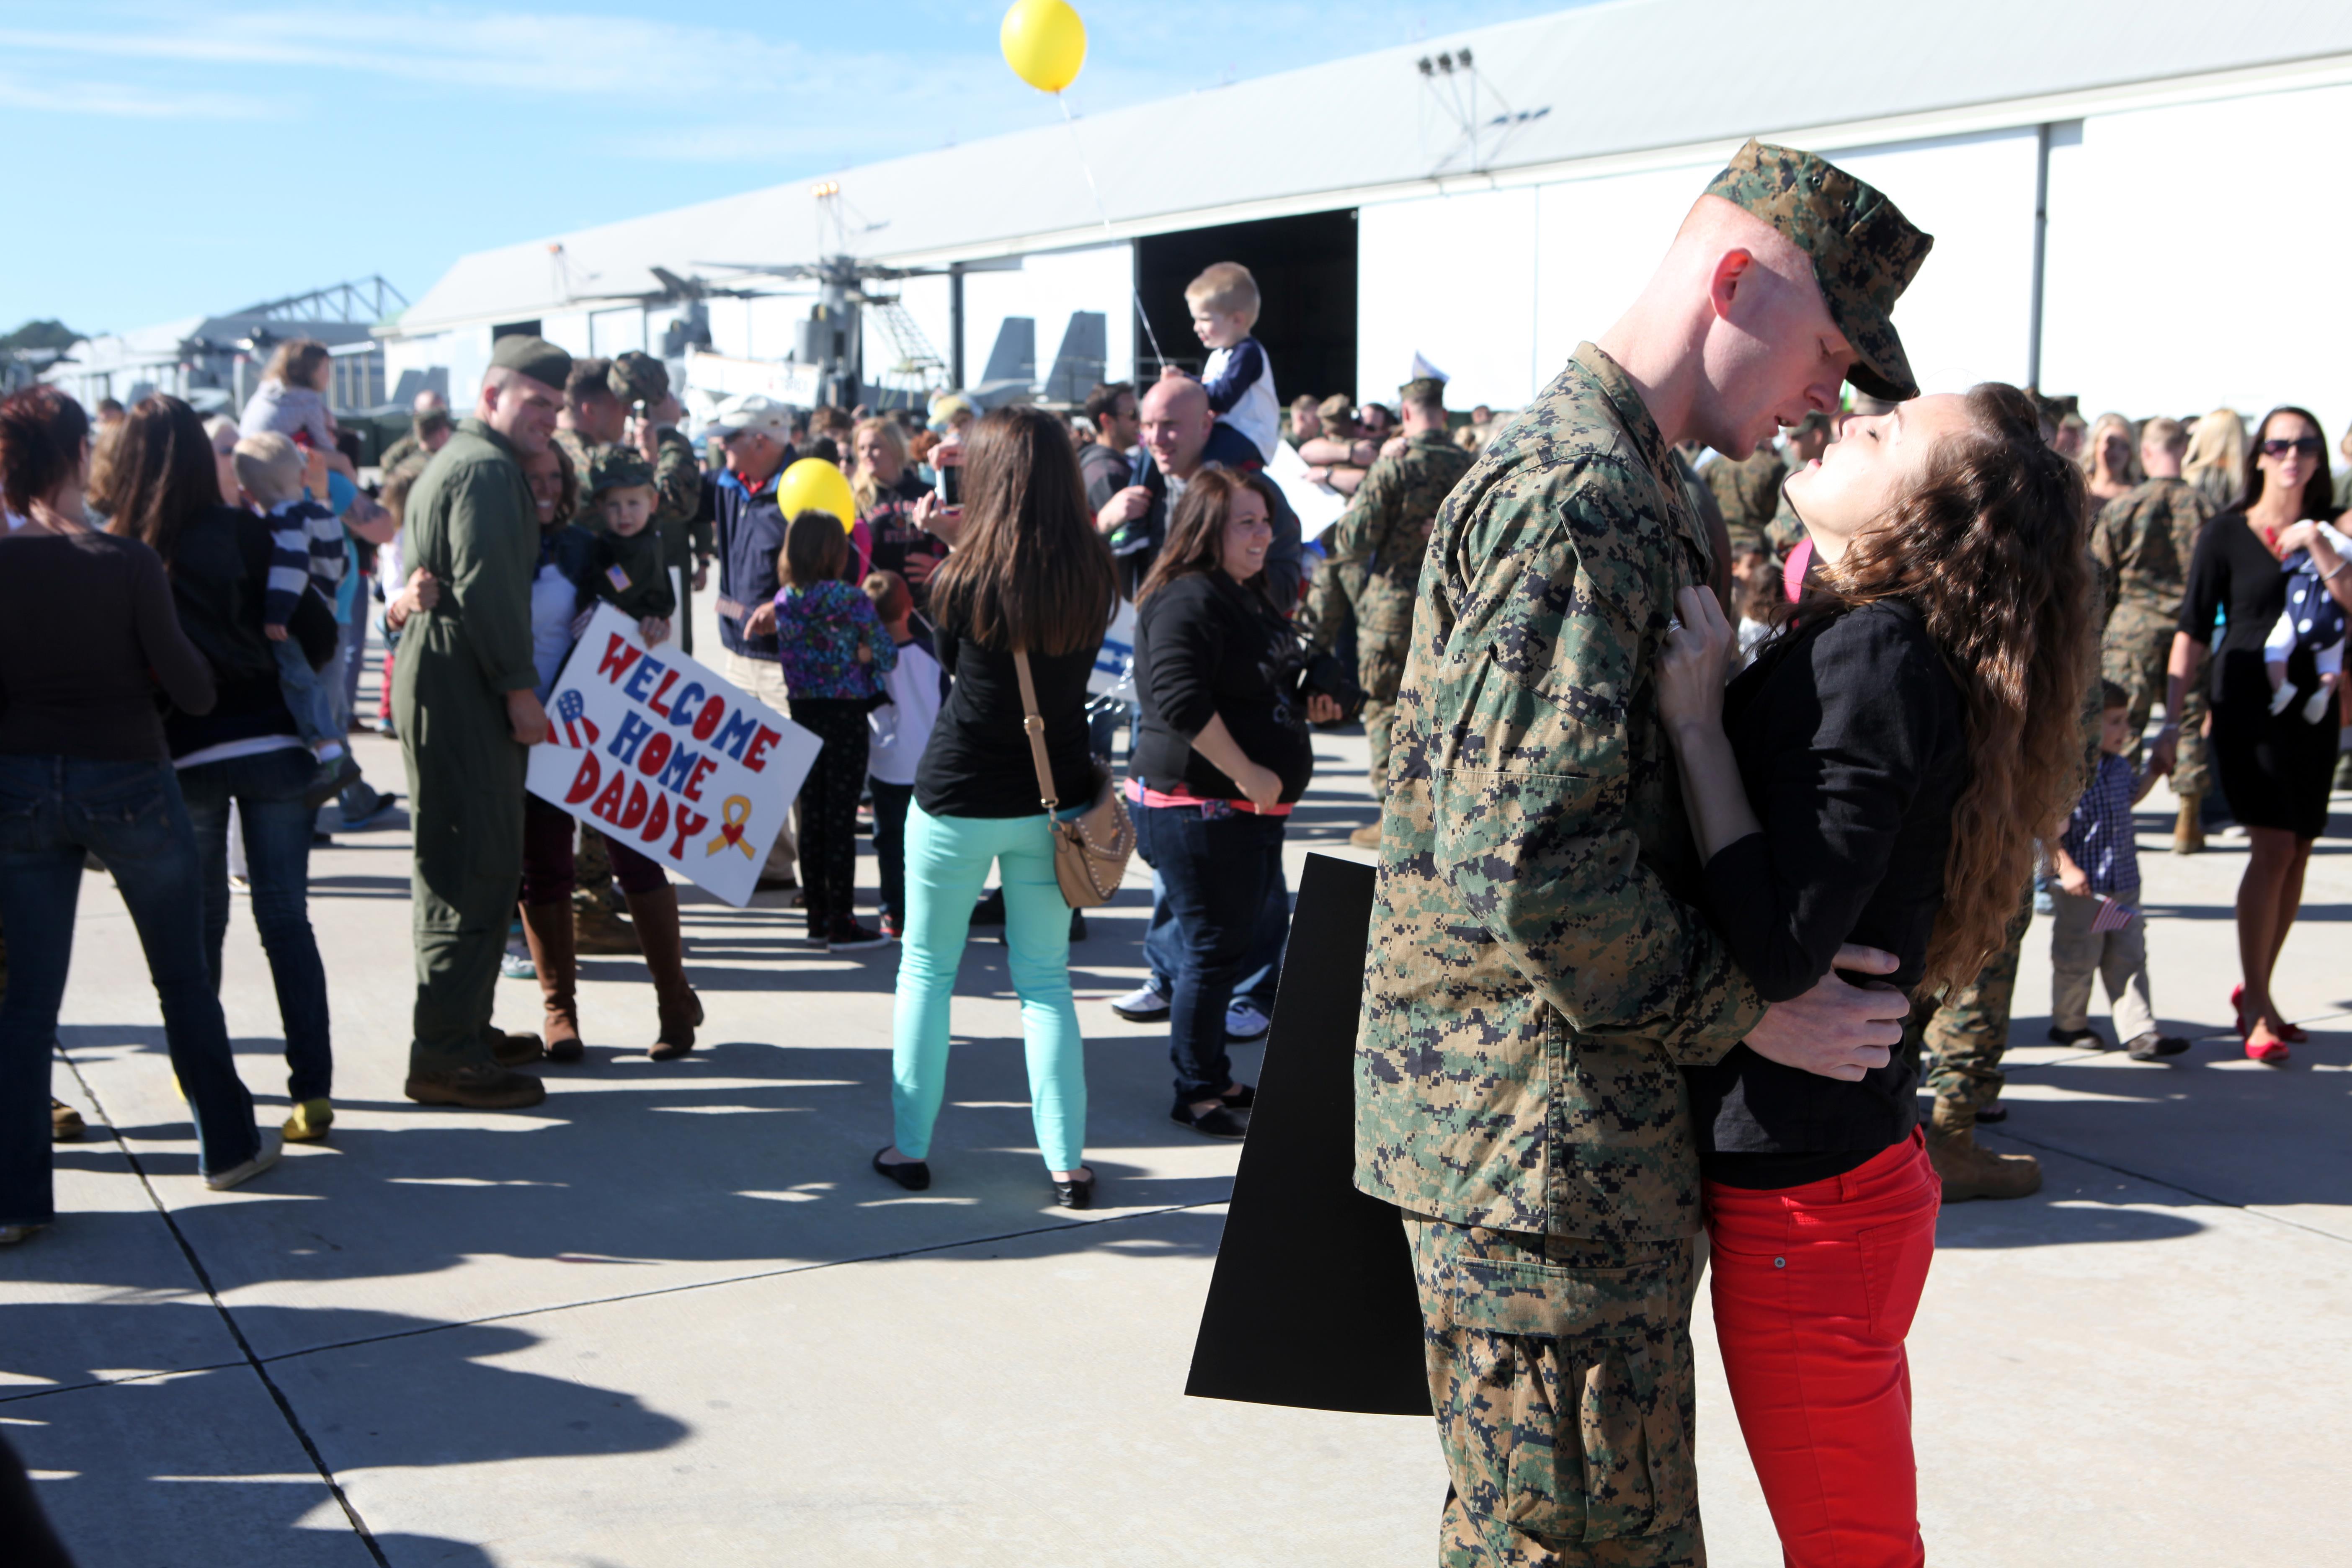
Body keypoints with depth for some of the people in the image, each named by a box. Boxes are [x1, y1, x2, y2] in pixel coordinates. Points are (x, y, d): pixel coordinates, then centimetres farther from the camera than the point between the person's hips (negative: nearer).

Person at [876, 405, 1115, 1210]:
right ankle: (1067, 1161, 8)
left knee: (926, 968, 13)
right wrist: (966, 544, 11)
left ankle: (909, 1147, 19)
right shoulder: (1096, 579, -5)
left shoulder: (965, 579, -14)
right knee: (1045, 977, 10)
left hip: (959, 797, -3)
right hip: (1054, 798, 3)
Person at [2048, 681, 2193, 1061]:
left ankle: (2139, 1032, 7)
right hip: (2081, 888, -7)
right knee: (2077, 960, 7)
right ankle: (2069, 1024, 26)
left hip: (2124, 887, 7)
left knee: (2129, 958, 6)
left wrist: (2156, 769, 25)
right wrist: (2066, 867, -25)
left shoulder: (2120, 766, 8)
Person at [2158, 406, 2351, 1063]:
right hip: (2248, 708, -4)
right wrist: (2172, 717, -6)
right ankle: (2257, 1008, -7)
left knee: (2298, 852, 6)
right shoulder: (2227, 533, -1)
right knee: (2274, 847, -13)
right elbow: (2192, 630, -1)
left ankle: (2256, 994, 19)